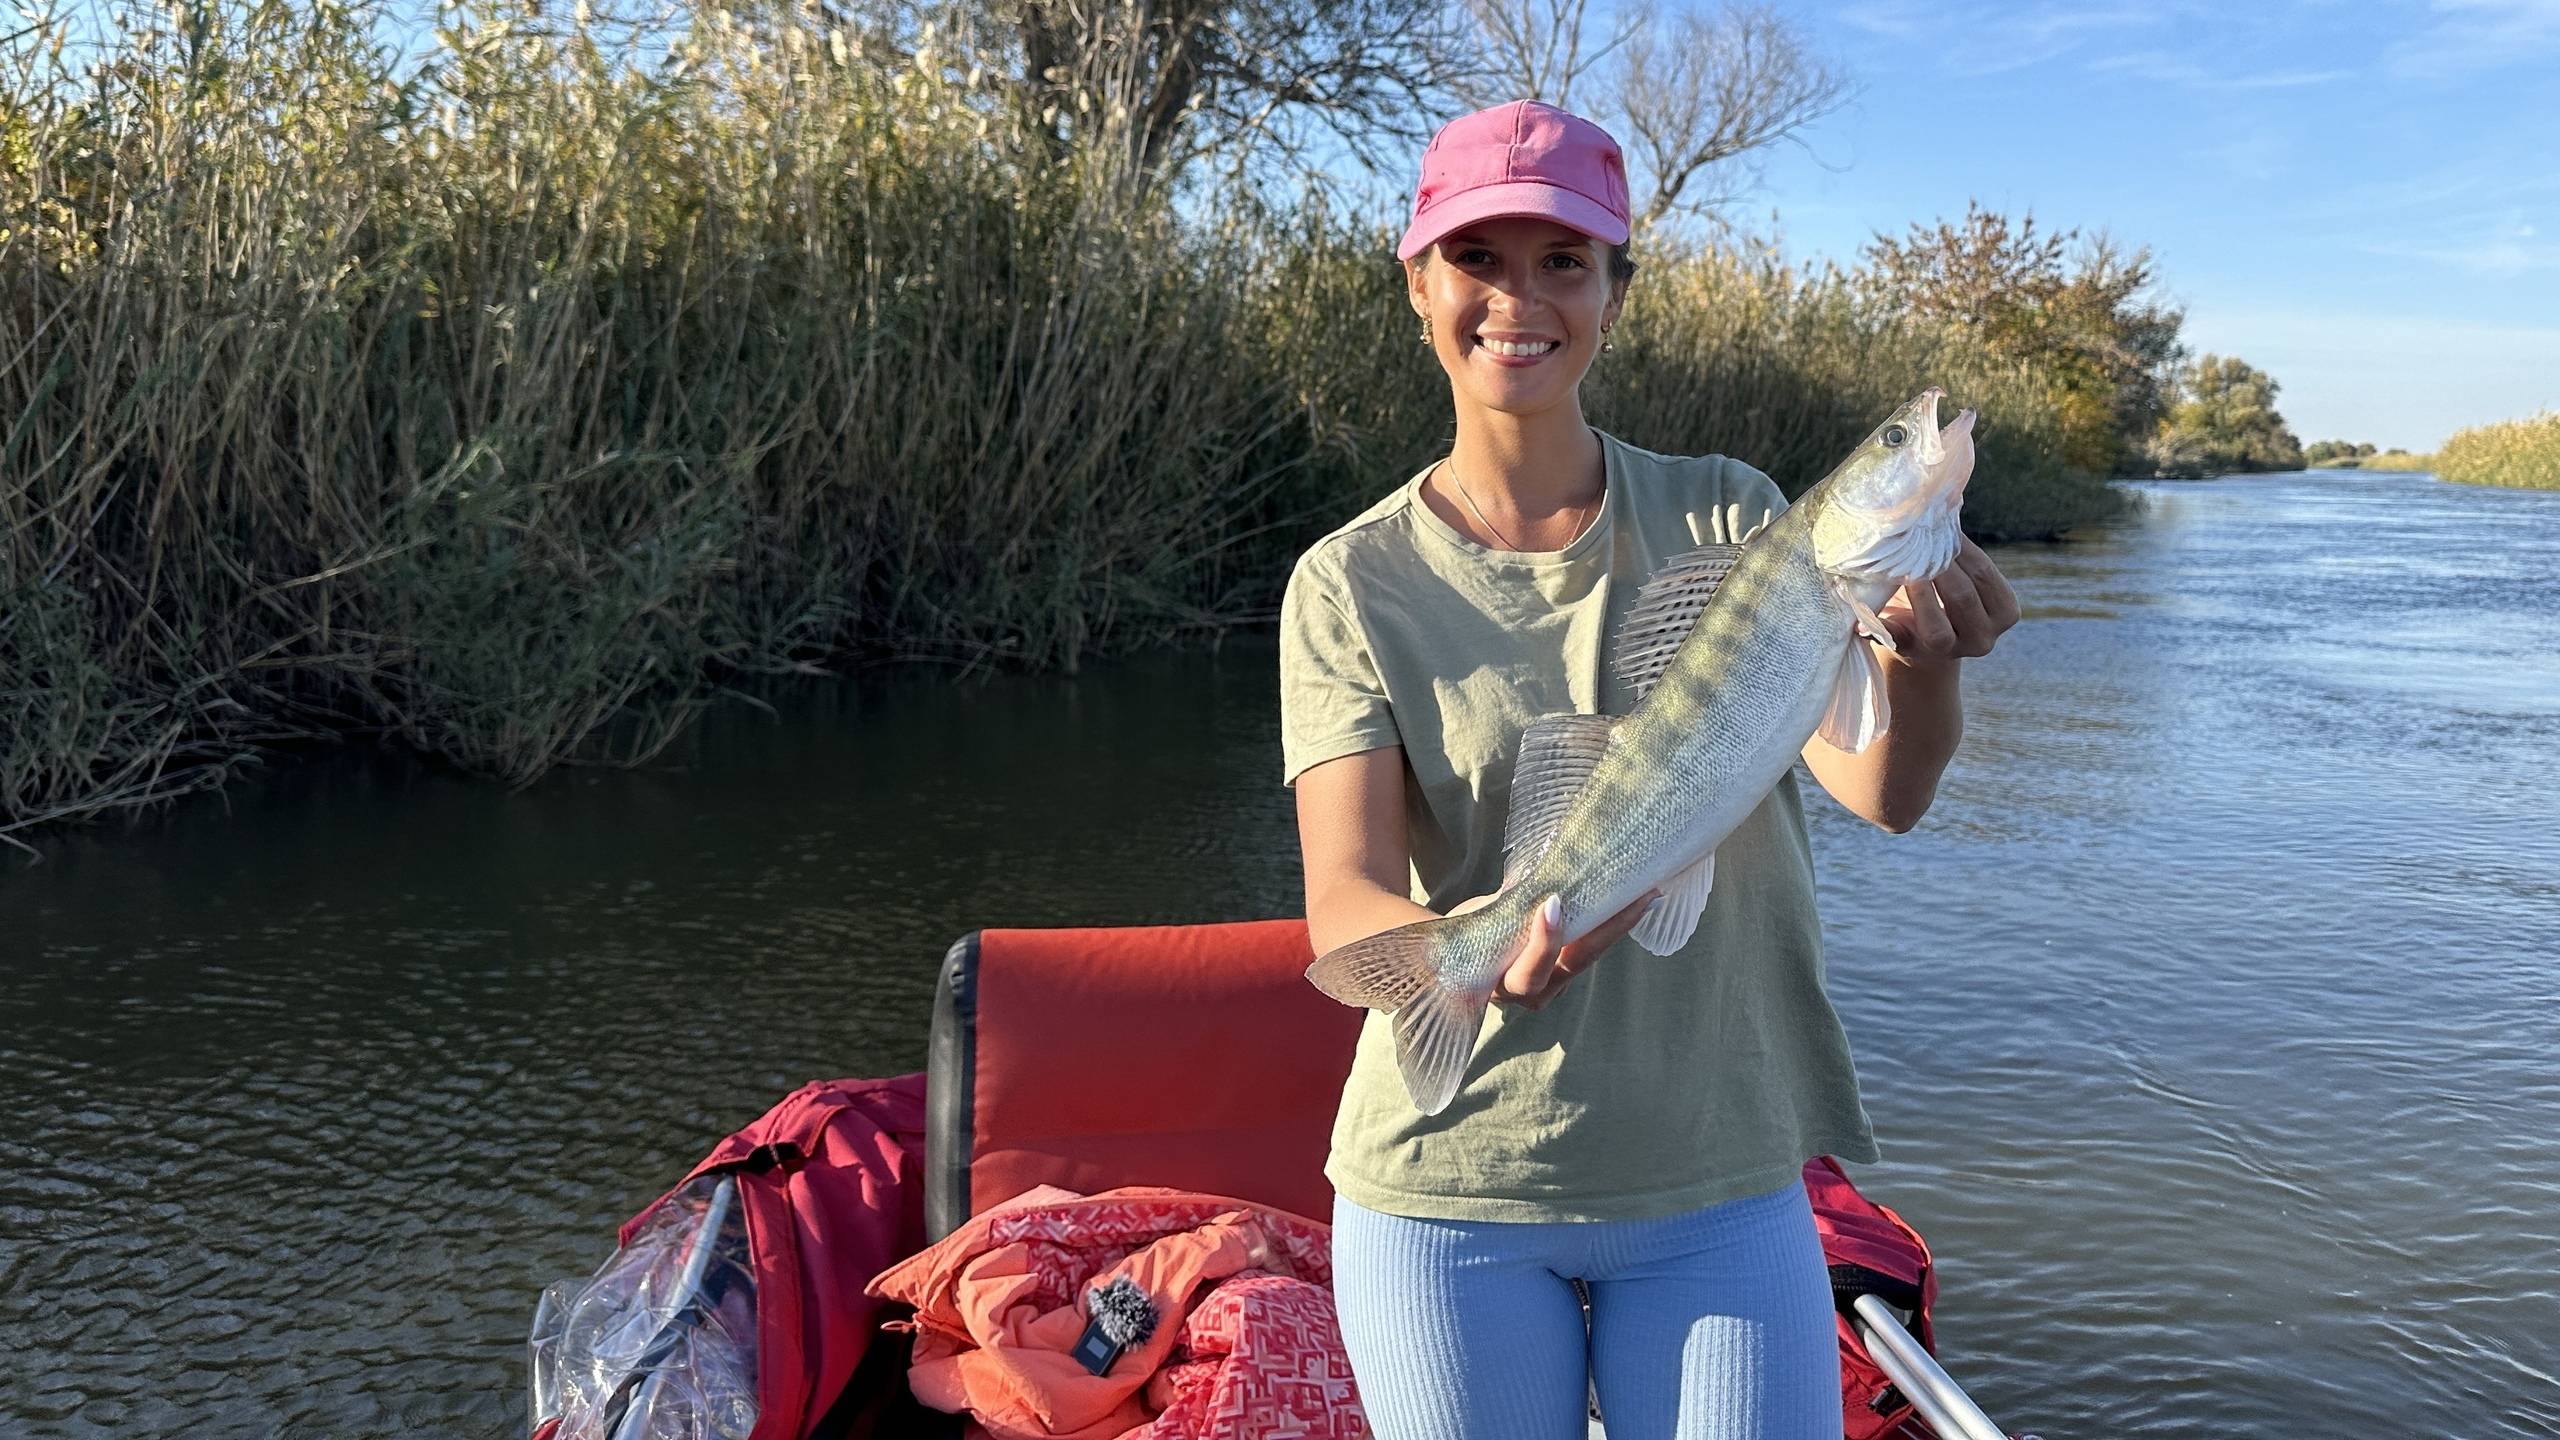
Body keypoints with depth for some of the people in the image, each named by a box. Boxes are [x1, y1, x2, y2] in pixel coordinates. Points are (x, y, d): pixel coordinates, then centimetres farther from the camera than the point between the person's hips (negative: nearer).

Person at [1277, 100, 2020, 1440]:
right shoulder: (1352, 584, -5)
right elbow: (1341, 905, -15)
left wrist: (1924, 657, -34)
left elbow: (1880, 789, -13)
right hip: (1446, 1191, -1)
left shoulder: (1723, 516, -1)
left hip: (1718, 1187, 1)